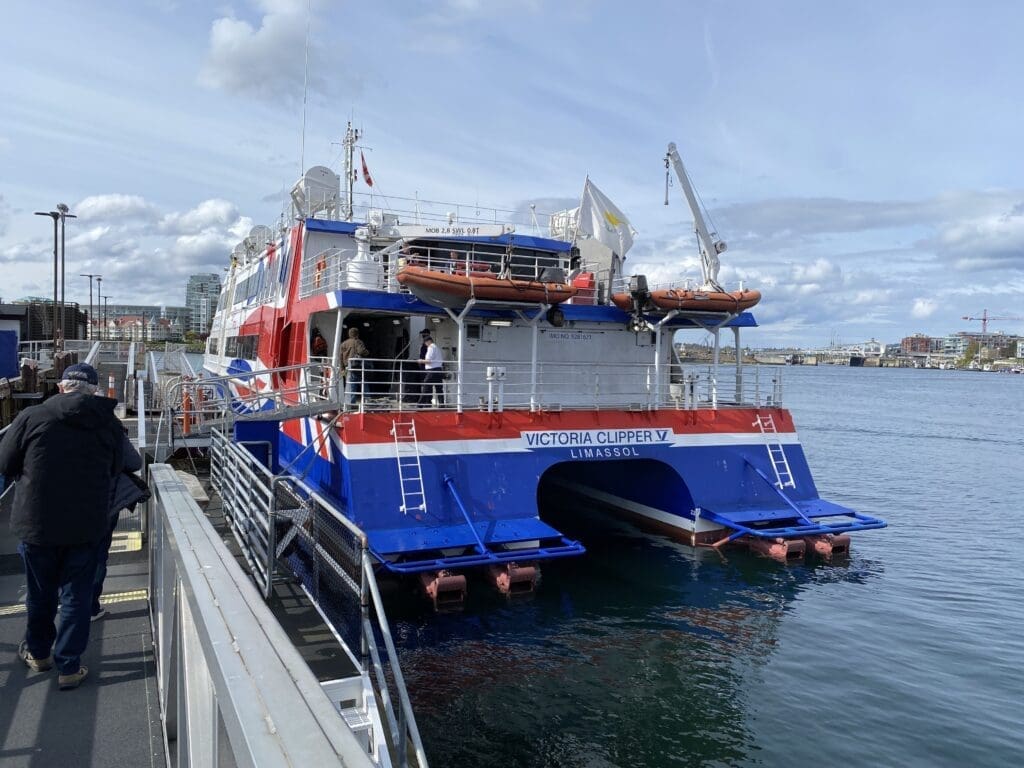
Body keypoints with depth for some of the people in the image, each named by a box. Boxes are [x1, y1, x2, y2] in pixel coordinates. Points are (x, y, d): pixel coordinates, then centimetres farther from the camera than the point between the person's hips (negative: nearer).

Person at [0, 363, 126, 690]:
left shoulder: (31, 417, -12)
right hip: (86, 527, 0)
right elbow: (114, 471, 5)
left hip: (37, 524, 0)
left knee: (40, 593, 20)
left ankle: (38, 652, 41)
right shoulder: (110, 424, -6)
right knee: (76, 596, 13)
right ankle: (69, 667, 20)